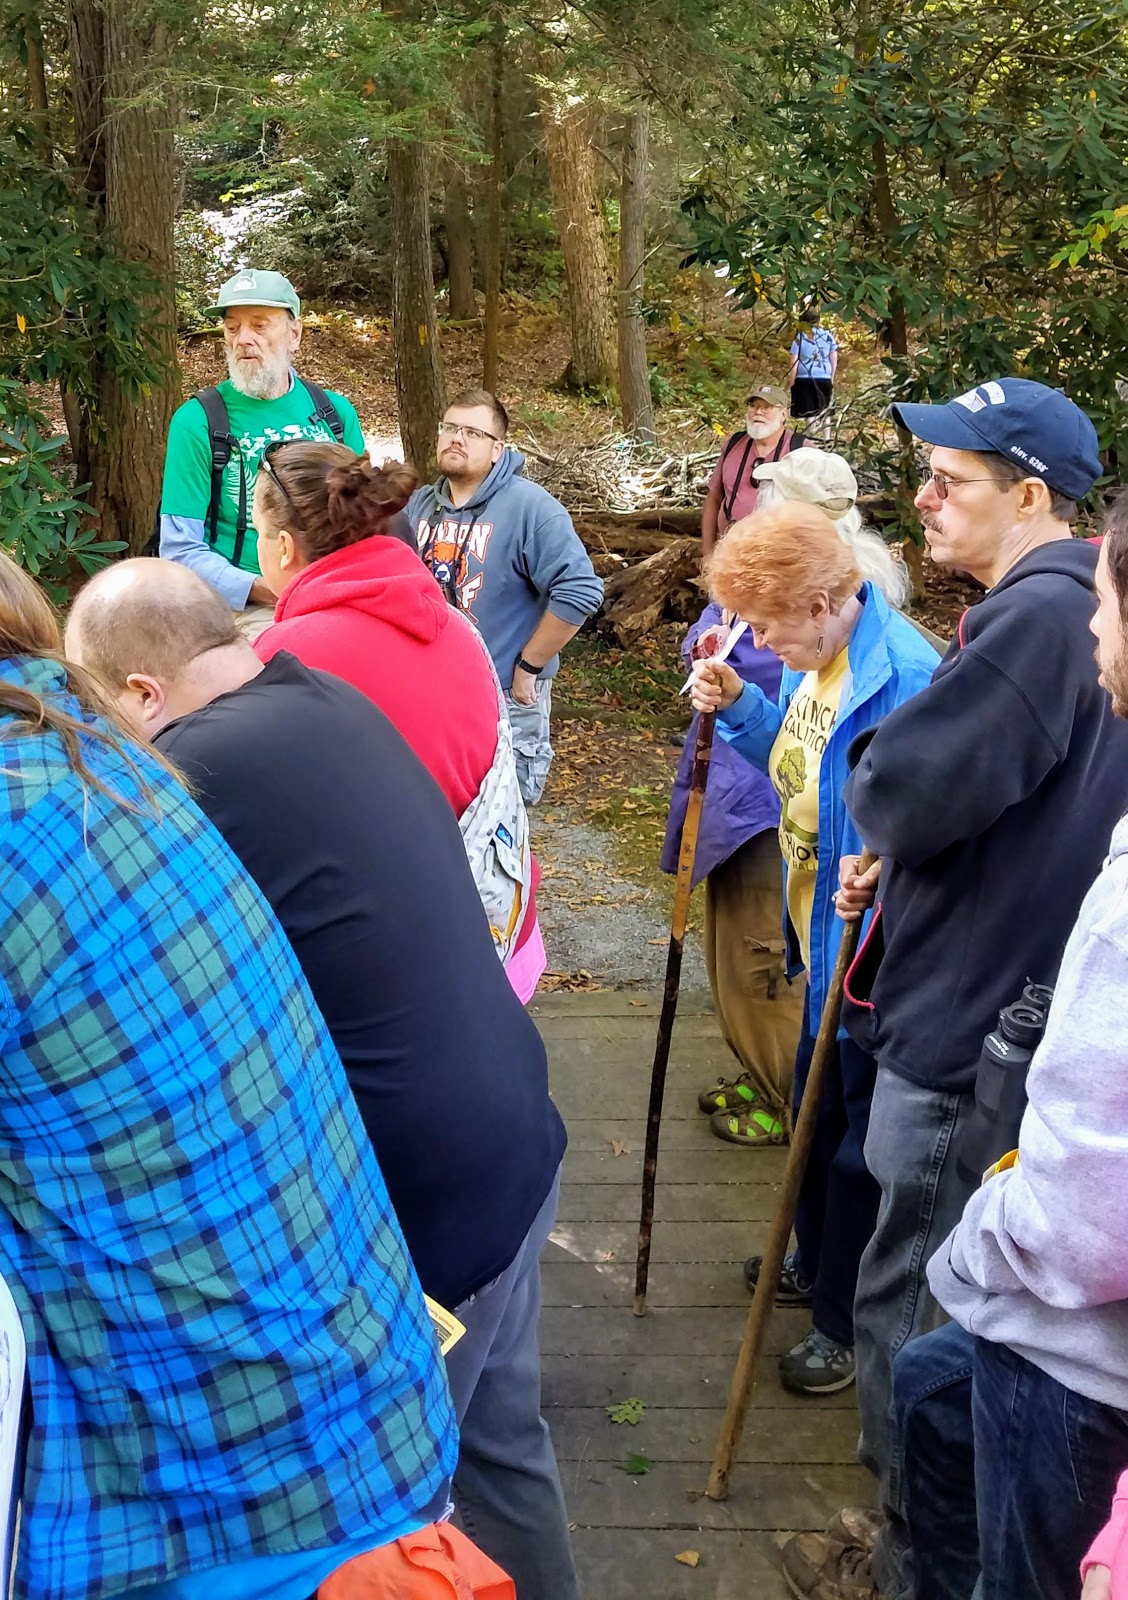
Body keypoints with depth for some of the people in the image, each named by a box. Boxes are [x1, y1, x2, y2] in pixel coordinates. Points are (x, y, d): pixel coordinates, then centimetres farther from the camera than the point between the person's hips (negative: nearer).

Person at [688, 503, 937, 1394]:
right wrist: (738, 705, -1)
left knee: (858, 1140, 8)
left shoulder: (904, 677, -29)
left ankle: (848, 1324, 28)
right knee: (816, 1114, 26)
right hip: (824, 938, 9)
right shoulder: (817, 659, 1)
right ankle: (818, 1265, 49)